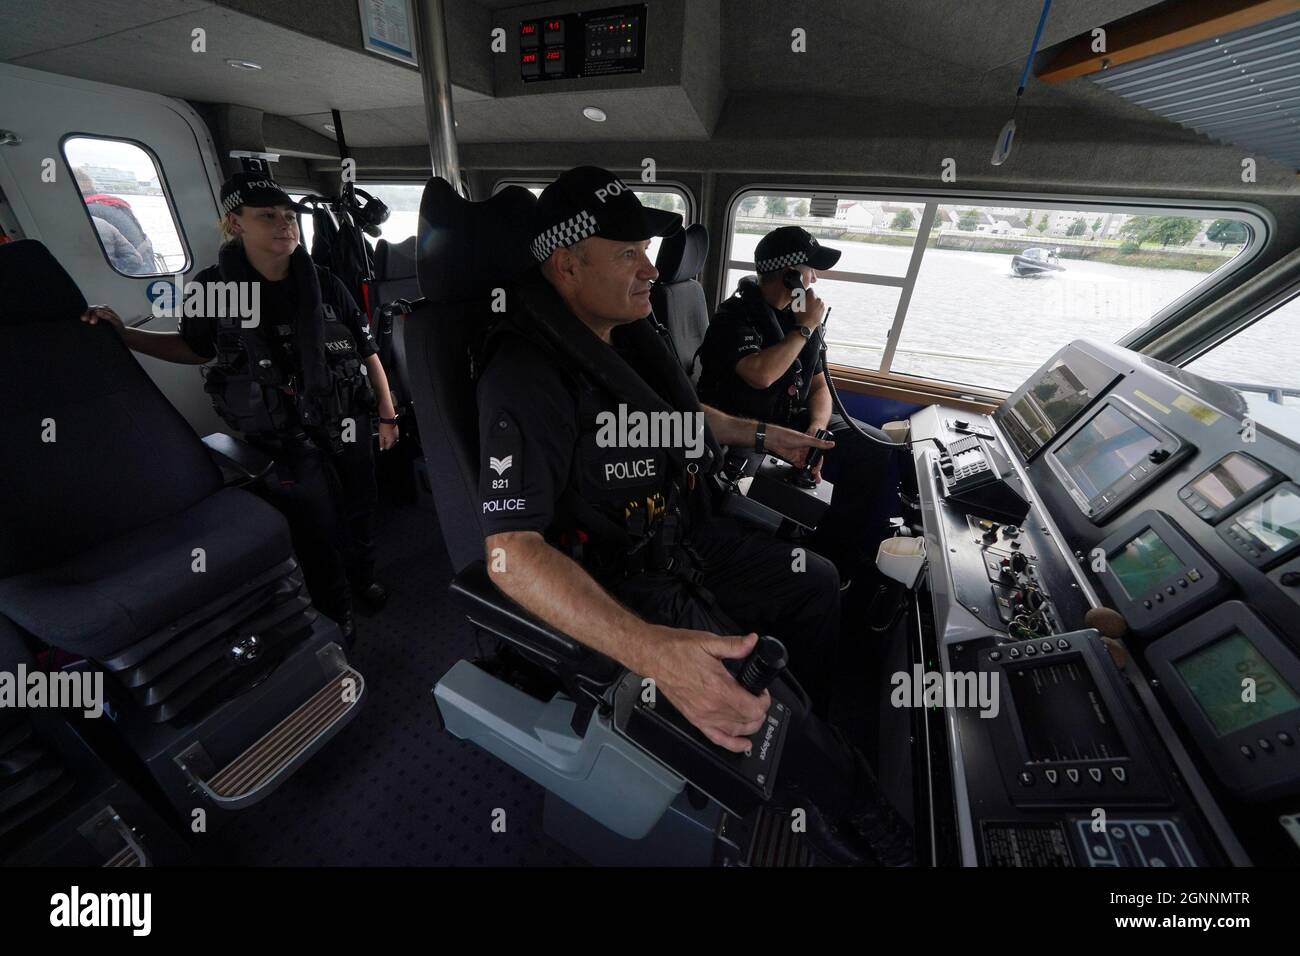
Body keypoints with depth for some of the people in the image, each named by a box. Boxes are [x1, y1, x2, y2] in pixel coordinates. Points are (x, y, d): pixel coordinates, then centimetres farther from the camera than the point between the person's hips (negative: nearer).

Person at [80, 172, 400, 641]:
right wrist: (123, 335, -2)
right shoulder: (214, 287, -3)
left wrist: (387, 415, -1)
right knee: (316, 525, 6)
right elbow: (196, 348, 13)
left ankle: (363, 576, 45)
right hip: (282, 438, -1)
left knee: (359, 507, 16)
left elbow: (368, 352, 0)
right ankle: (335, 610, 30)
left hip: (347, 423, 1)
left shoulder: (324, 285, -3)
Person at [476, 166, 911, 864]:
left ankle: (811, 729, 35)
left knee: (815, 582, 13)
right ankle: (841, 799, 23)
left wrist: (763, 435, 19)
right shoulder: (527, 375, -25)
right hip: (619, 584, -8)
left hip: (688, 533, 9)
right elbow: (511, 552, -31)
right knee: (764, 710, -15)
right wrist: (650, 649, -44)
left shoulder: (626, 330, 4)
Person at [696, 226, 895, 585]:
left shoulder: (799, 315, 9)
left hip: (793, 420, 8)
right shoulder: (735, 316, -13)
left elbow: (819, 386, 10)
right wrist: (805, 328, -16)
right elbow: (761, 374, -32)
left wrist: (816, 431, -10)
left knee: (874, 446, -4)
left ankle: (835, 551, 7)